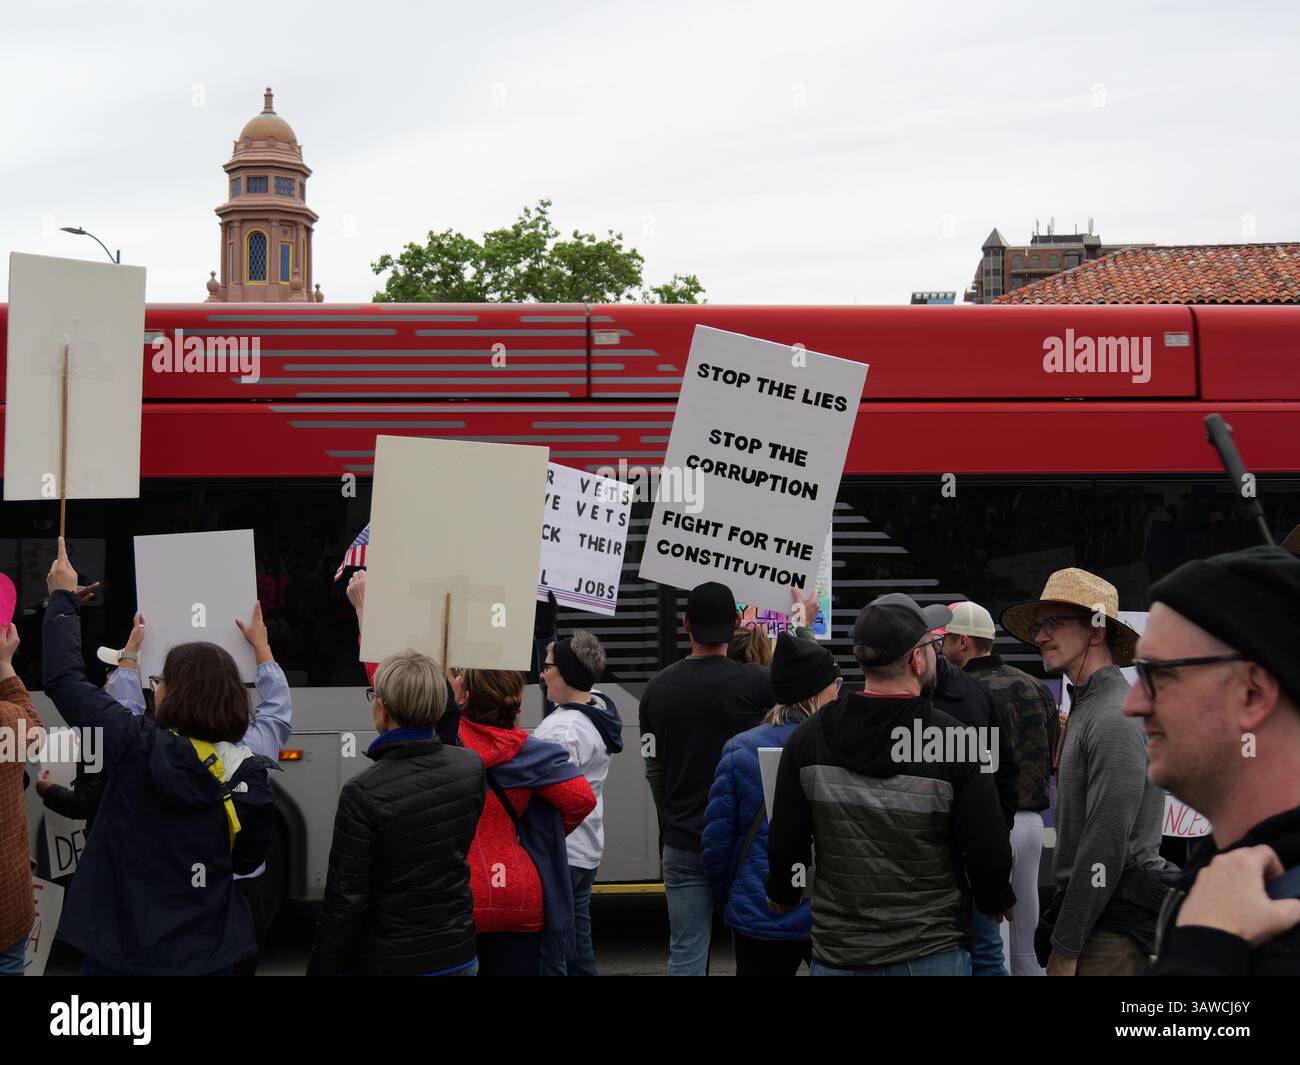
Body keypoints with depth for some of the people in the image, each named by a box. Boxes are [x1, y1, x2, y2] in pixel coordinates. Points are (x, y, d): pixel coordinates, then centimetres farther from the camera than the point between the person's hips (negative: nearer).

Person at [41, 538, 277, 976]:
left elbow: (63, 677, -7)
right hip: (208, 954, 3)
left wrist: (63, 597, 6)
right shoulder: (251, 774, -10)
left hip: (125, 953, -3)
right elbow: (246, 860, 4)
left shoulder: (139, 749, -17)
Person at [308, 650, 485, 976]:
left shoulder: (364, 793, -22)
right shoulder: (471, 767, -7)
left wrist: (321, 969, -5)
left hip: (389, 962, -4)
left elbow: (346, 901, -18)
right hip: (459, 954, 5)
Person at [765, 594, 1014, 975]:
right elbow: (988, 850, -10)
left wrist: (783, 894, 21)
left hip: (837, 956, 3)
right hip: (931, 954, -3)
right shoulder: (955, 742, -15)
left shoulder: (808, 738, -6)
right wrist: (996, 901, 11)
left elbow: (785, 840, 2)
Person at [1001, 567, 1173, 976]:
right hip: (1088, 907, 9)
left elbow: (1106, 848, -21)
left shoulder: (1116, 720, -16)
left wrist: (1066, 947, -18)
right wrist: (1058, 924, 18)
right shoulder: (1086, 709, 16)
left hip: (1115, 923, -9)